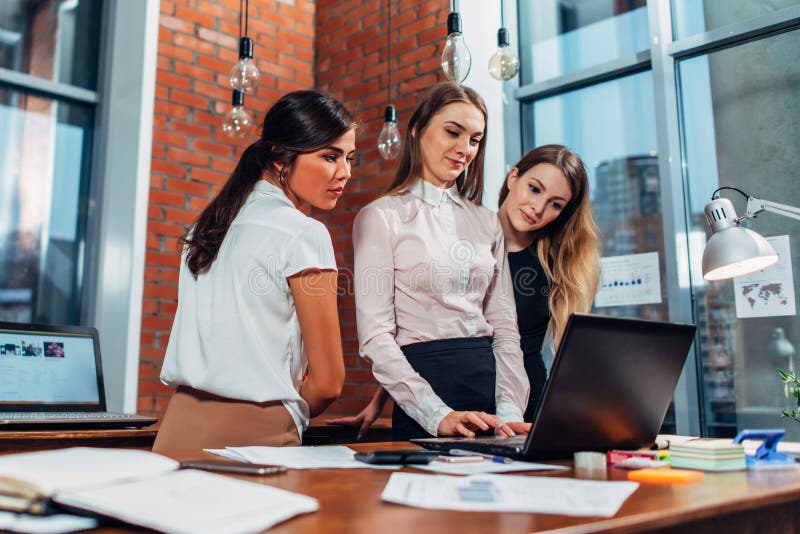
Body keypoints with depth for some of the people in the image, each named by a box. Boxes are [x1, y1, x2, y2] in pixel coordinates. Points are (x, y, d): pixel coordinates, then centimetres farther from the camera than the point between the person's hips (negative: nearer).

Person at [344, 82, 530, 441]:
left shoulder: (486, 223, 13)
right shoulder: (381, 217, -2)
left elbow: (505, 327, 10)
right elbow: (375, 337, -10)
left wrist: (510, 410, -5)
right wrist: (437, 415, -19)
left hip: (489, 380, 5)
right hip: (426, 377, -4)